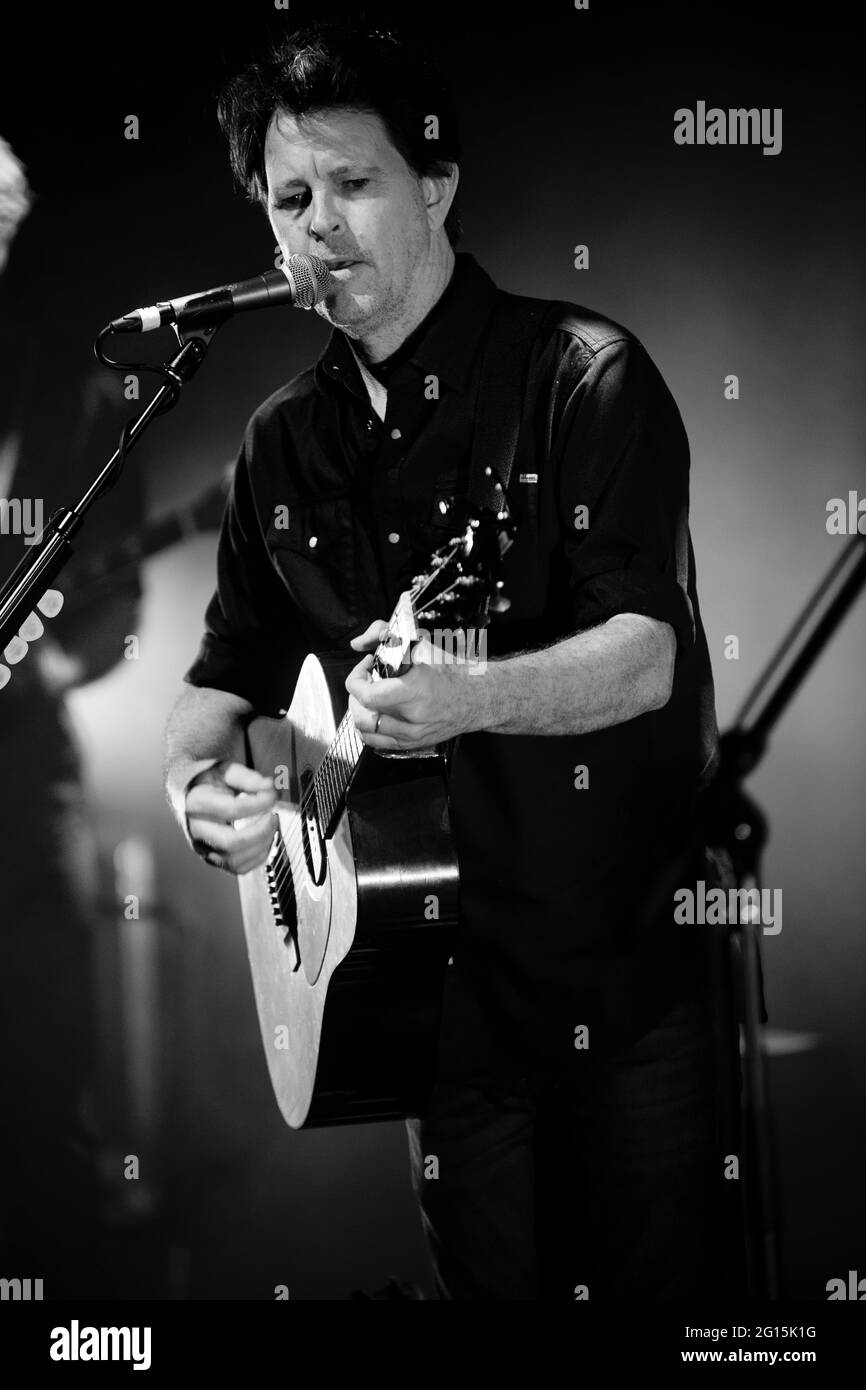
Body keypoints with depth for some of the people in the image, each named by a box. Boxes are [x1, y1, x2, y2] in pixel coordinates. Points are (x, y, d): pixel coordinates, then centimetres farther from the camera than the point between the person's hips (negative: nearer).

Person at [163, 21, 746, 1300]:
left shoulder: (582, 378, -9)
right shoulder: (286, 440, 9)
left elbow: (647, 654, -19)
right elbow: (230, 666, 15)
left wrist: (464, 697, -36)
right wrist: (199, 775, -7)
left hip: (633, 956, -4)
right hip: (435, 966, 5)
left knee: (672, 1281, 1)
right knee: (488, 1276, 12)